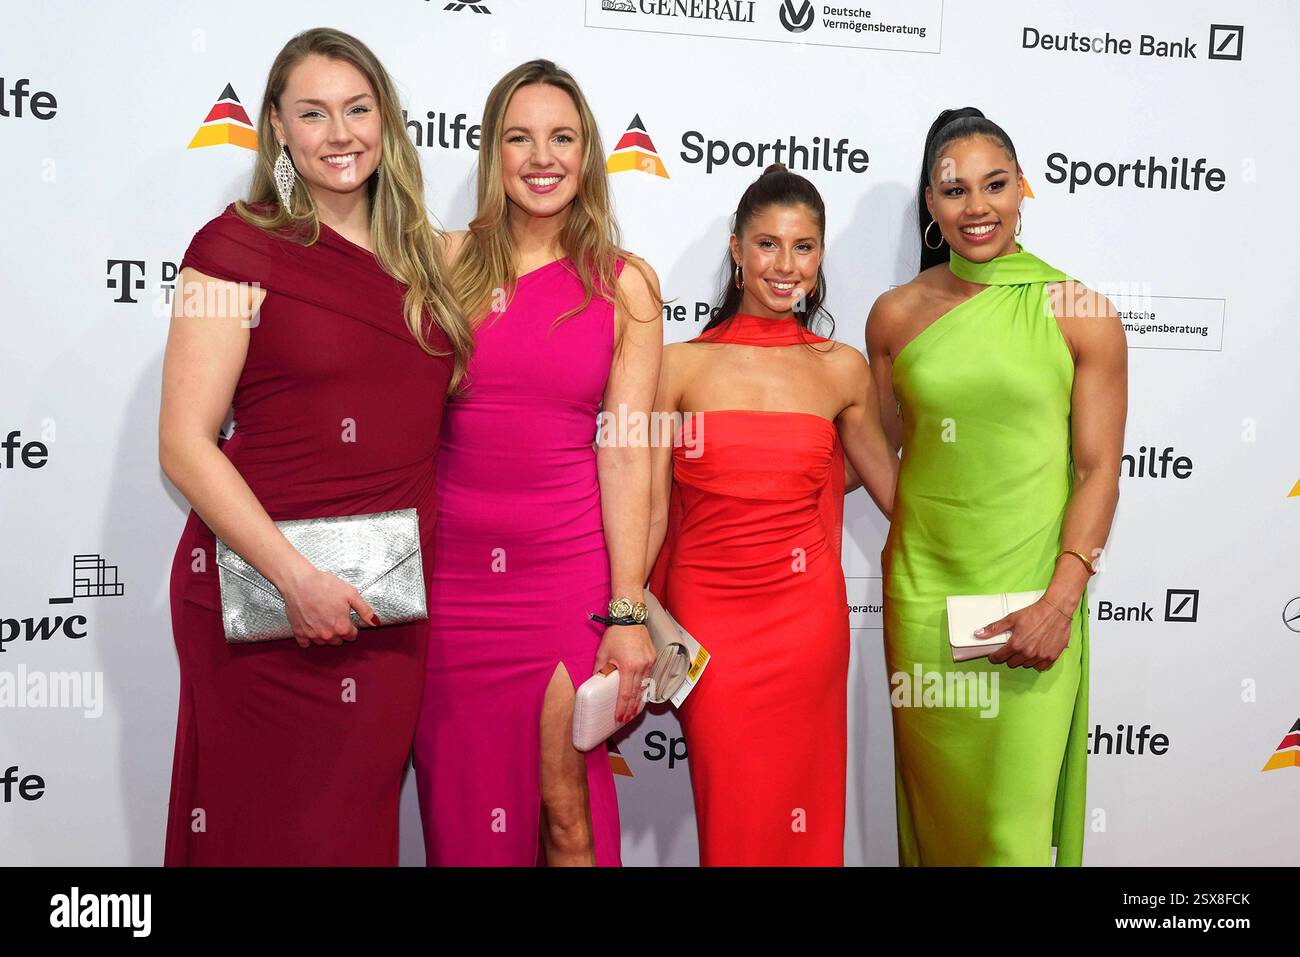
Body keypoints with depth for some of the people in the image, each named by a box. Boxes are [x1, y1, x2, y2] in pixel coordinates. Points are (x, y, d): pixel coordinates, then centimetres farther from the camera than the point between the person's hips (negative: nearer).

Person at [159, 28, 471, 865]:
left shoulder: (421, 256, 11)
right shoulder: (239, 246, -6)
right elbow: (184, 445, -11)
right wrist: (295, 576, -19)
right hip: (263, 588, -4)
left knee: (362, 820, 14)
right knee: (266, 827, 8)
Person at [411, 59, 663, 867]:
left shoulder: (625, 286, 1)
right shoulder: (449, 262, 3)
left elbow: (625, 452, -3)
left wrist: (628, 612, -7)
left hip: (570, 572, -1)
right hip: (454, 568, 2)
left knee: (565, 807, 5)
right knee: (463, 804, 12)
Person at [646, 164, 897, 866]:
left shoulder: (841, 369, 5)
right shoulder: (681, 364, 1)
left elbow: (895, 490, 15)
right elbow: (650, 510, 2)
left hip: (804, 617, 1)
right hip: (705, 612, -1)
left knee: (799, 817, 8)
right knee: (731, 816, 4)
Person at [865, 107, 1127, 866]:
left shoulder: (1079, 314, -3)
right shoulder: (897, 314, 4)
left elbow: (1099, 470, -5)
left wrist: (1059, 603, -13)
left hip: (1030, 596, -2)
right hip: (922, 590, 2)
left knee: (1012, 817, 4)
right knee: (934, 799, 14)